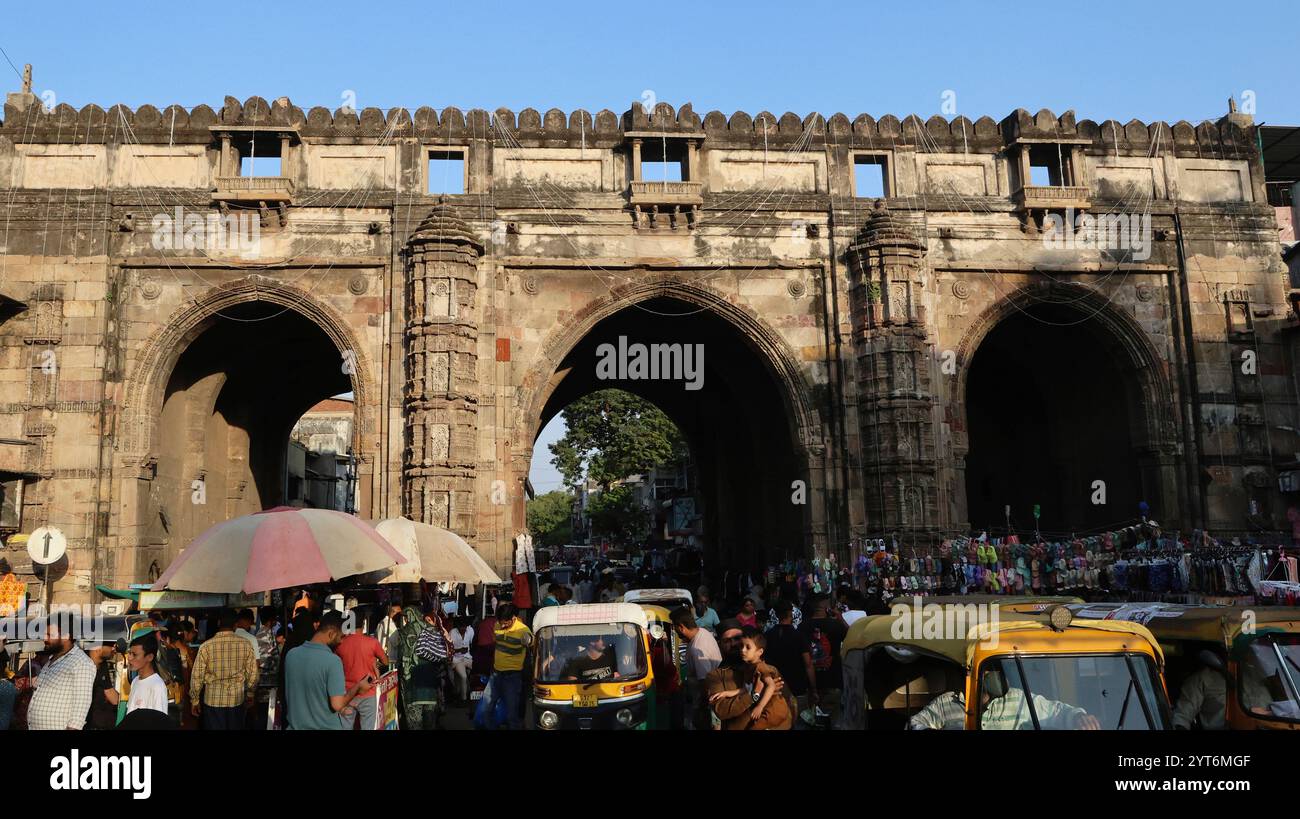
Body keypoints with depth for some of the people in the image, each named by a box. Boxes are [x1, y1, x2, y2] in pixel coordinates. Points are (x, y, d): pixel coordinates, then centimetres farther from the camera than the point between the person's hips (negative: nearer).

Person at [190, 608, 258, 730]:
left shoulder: (206, 646, -10)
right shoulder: (246, 645, -6)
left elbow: (197, 677, -6)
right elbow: (252, 674, 0)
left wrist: (194, 700, 6)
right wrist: (249, 694, 15)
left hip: (213, 701, -1)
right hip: (237, 700, 1)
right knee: (235, 728, 14)